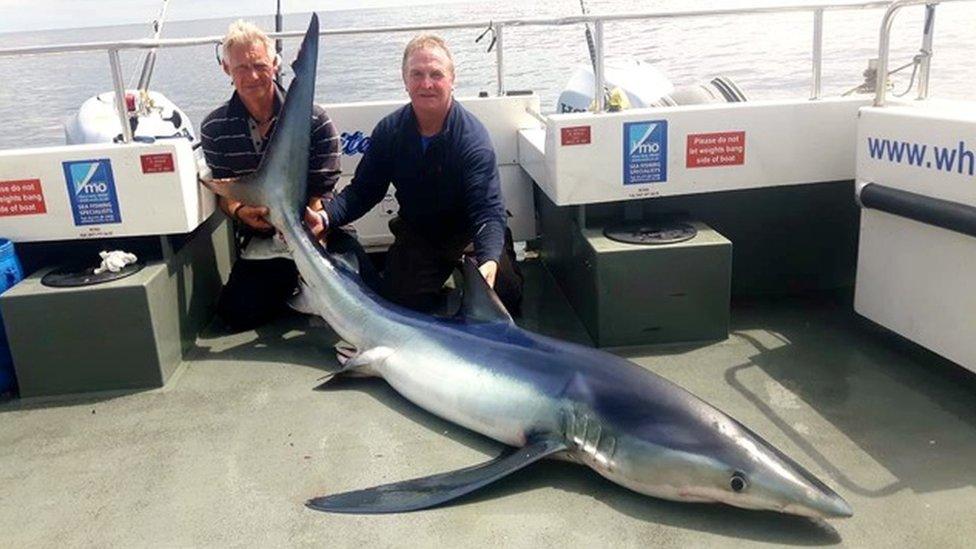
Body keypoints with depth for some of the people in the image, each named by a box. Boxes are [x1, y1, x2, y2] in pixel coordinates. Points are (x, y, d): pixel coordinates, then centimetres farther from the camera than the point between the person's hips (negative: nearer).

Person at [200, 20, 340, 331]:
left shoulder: (314, 120, -9)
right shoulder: (214, 129, 0)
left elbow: (322, 192, -10)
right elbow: (223, 193, 5)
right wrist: (240, 212, -19)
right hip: (259, 240, 3)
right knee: (236, 314, -11)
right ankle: (290, 284, 18)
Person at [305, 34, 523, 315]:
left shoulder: (473, 139, -23)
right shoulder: (389, 131, -9)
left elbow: (488, 211, -30)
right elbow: (363, 190, -5)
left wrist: (489, 259, -50)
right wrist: (326, 217, -25)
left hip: (470, 233, -3)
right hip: (416, 234, 3)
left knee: (503, 290, -24)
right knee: (400, 301, -13)